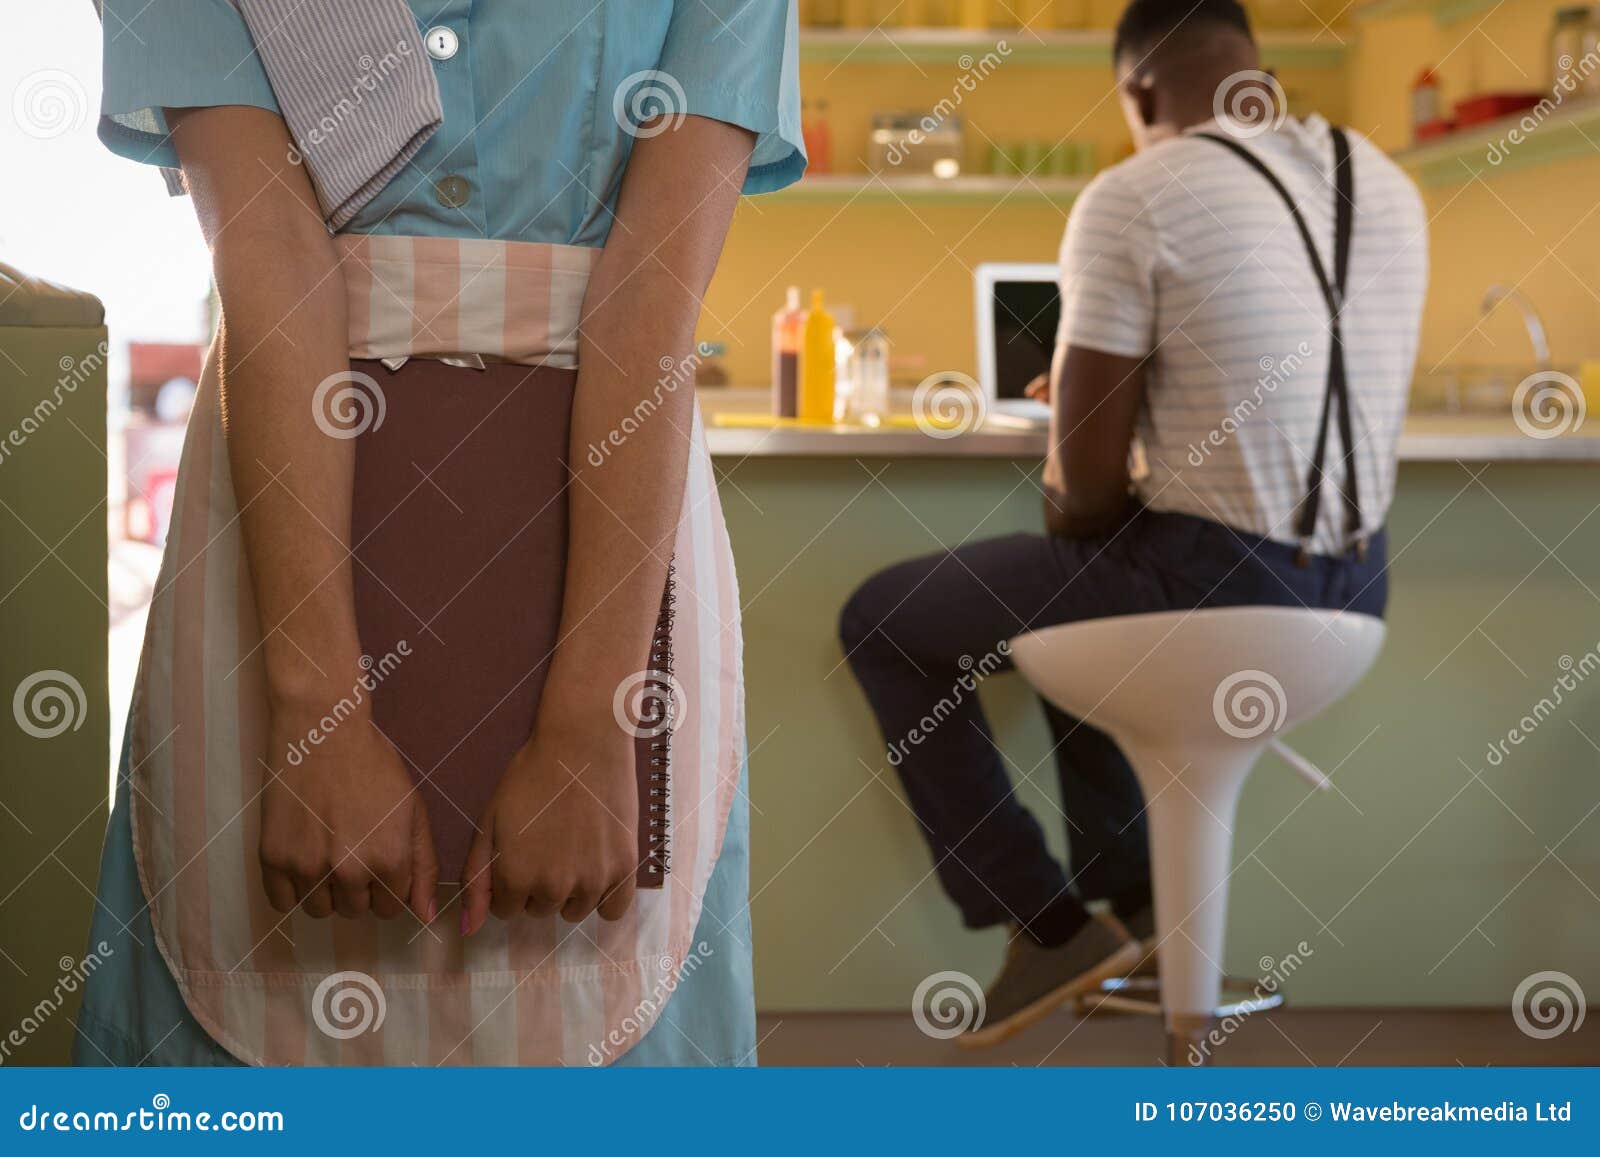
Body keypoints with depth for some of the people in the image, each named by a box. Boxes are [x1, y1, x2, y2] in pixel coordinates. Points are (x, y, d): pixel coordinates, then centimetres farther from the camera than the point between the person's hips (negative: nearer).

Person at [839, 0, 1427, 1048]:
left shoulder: (1136, 196, -13)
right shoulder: (1390, 187, 8)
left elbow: (1087, 483, -13)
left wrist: (1067, 512, 11)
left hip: (1214, 591, -8)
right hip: (1353, 591, 8)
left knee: (882, 625, 13)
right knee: (1069, 598, 35)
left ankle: (1052, 926, 14)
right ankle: (1133, 903, 35)